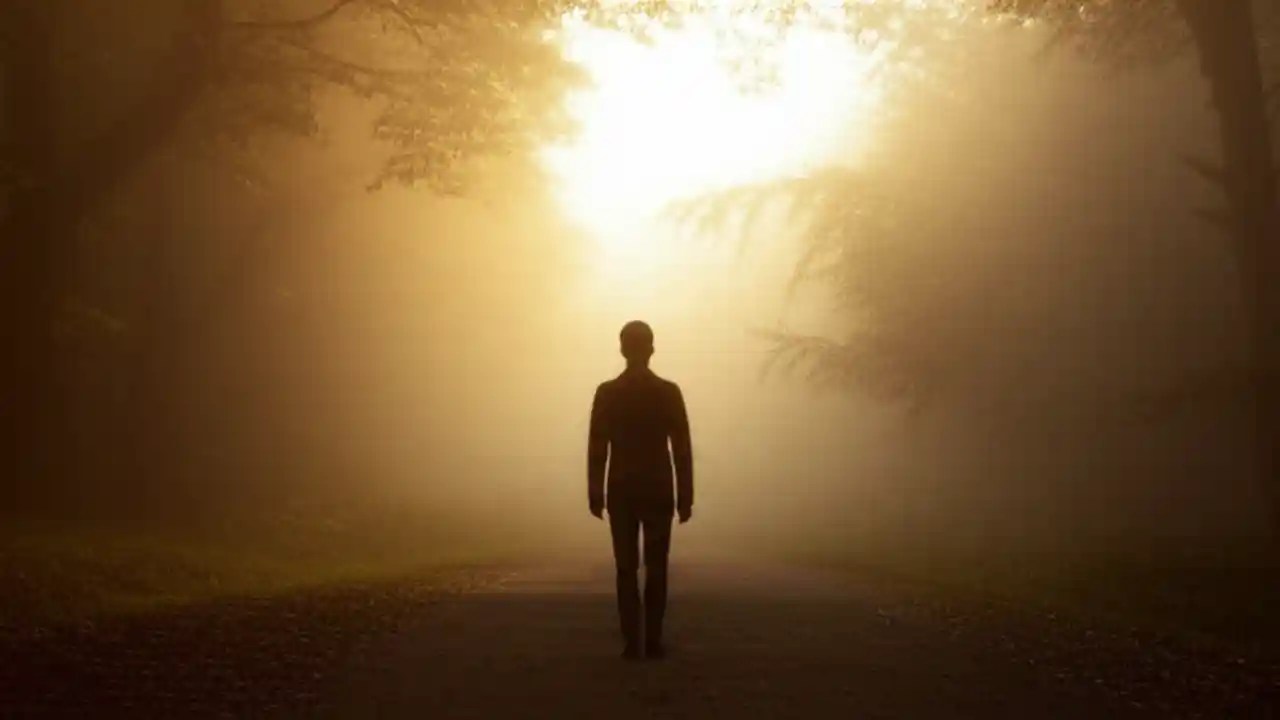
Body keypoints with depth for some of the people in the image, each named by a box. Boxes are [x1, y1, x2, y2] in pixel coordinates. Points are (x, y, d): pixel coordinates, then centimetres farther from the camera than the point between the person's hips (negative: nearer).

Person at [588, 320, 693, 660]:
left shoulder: (606, 393, -3)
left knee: (626, 569, 3)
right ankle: (653, 641, 1)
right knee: (656, 569, 5)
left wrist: (595, 494, 3)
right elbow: (682, 449, -5)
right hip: (658, 492, 0)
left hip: (621, 493, 0)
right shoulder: (669, 392, -4)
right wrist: (685, 497, 0)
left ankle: (632, 642, -3)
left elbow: (596, 449, -3)